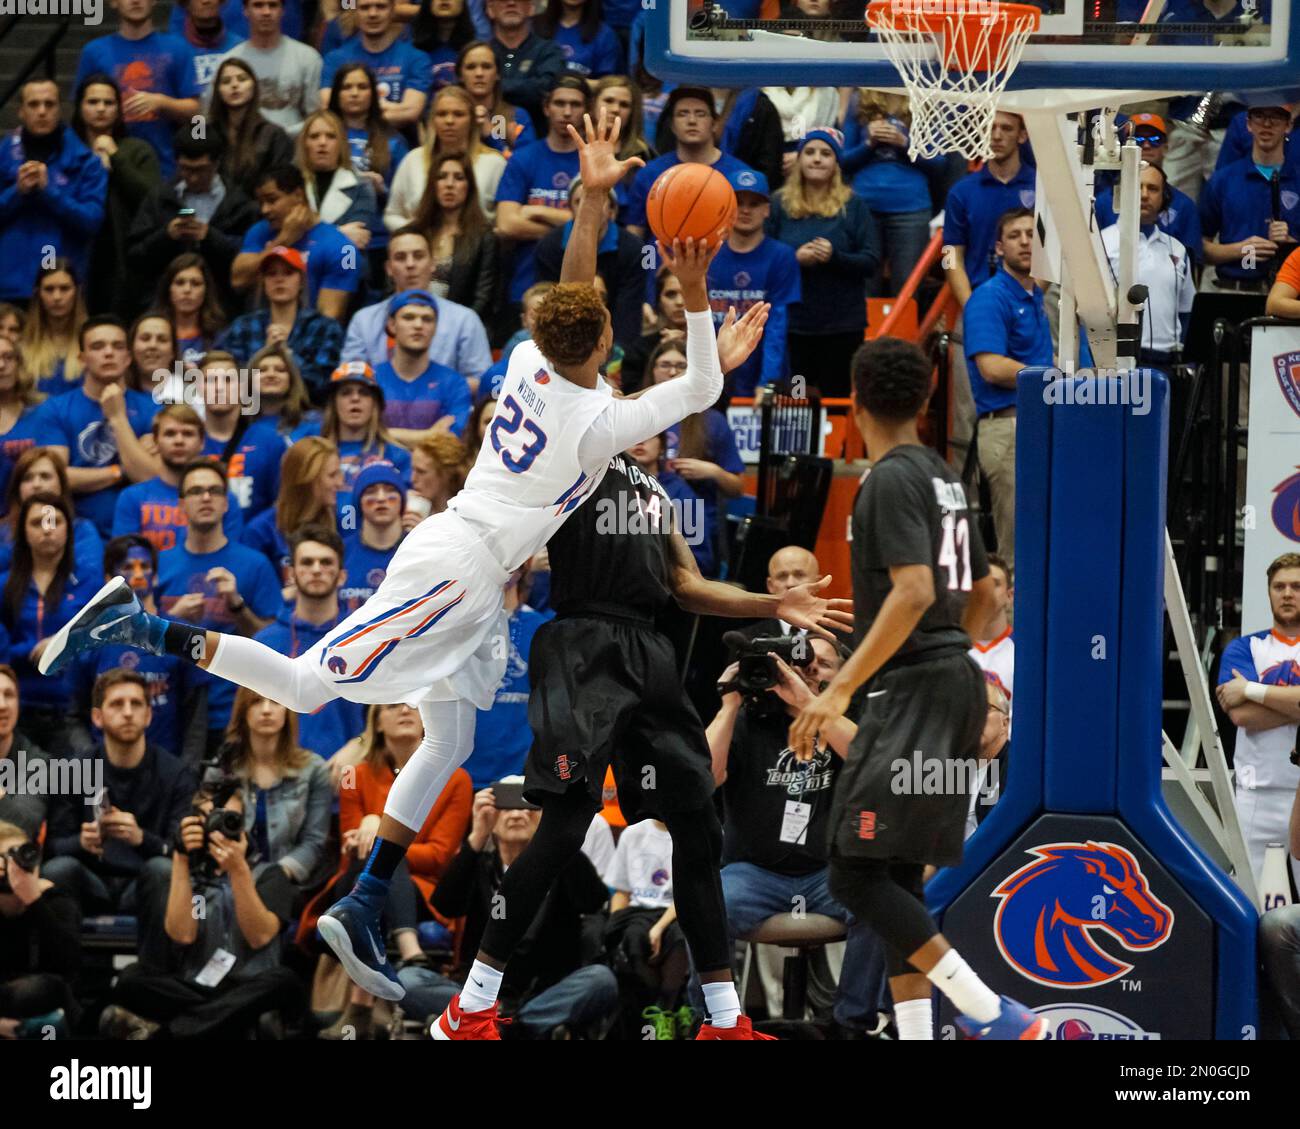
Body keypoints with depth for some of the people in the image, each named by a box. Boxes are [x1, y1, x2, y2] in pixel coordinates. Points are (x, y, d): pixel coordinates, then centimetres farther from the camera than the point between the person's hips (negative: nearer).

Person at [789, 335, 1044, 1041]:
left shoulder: (892, 480, -12)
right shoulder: (943, 478, 16)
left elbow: (914, 591, -24)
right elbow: (983, 595, 23)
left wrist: (841, 689, -26)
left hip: (911, 690, -9)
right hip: (957, 683, 9)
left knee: (855, 876, -11)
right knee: (897, 878, 10)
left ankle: (992, 1015, -20)